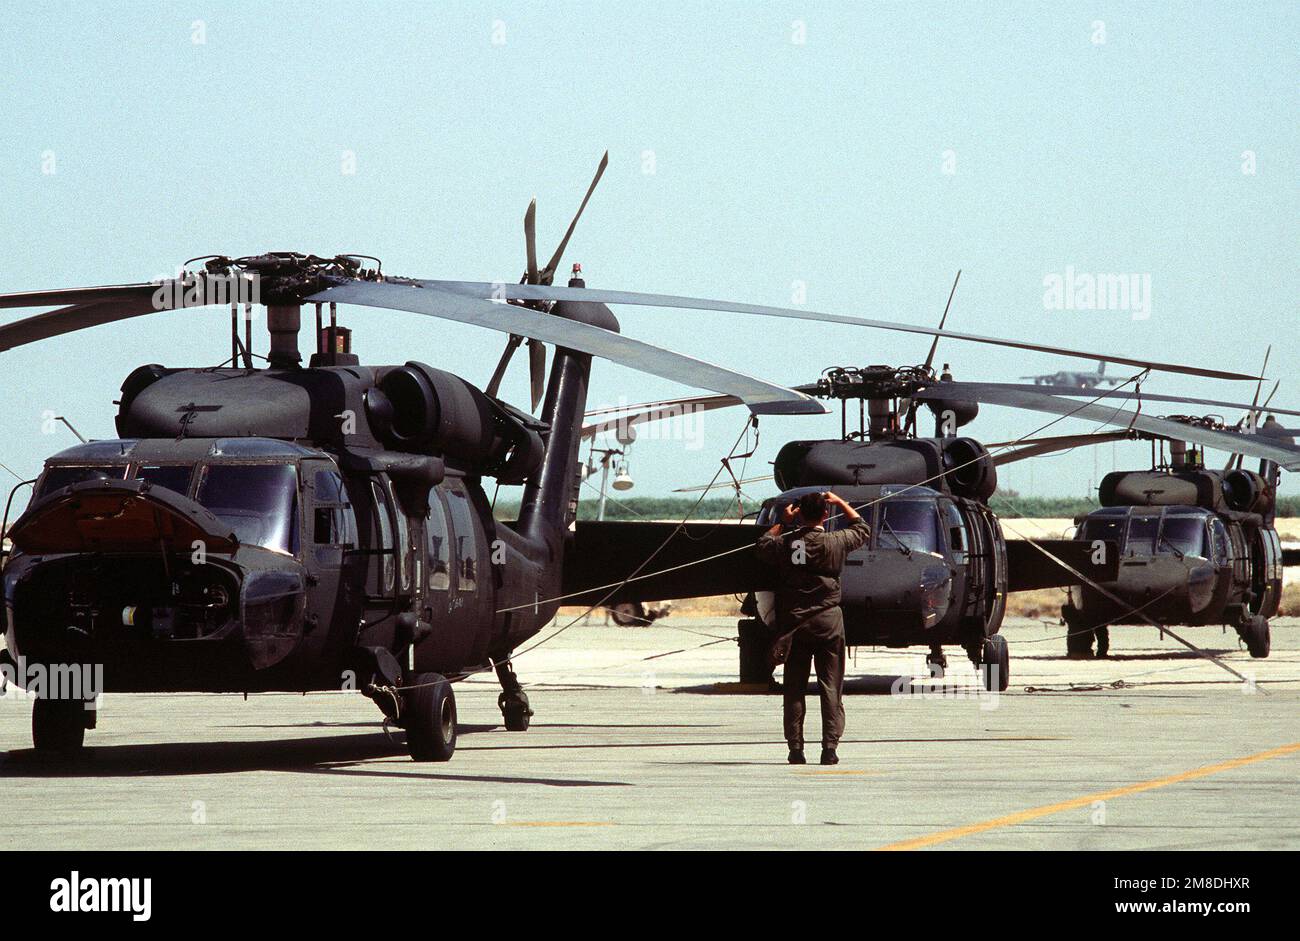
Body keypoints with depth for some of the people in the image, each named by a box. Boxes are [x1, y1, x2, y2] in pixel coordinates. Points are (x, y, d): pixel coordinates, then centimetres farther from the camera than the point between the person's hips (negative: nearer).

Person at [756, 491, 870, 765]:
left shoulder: (785, 544, -3)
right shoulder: (835, 542, -5)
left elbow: (763, 545, 20)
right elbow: (861, 528, 15)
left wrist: (783, 522, 29)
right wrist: (840, 503, 24)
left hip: (793, 624, 1)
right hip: (828, 622, -1)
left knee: (794, 688, 6)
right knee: (830, 687, 2)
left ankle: (795, 747, 3)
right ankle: (830, 746, -4)